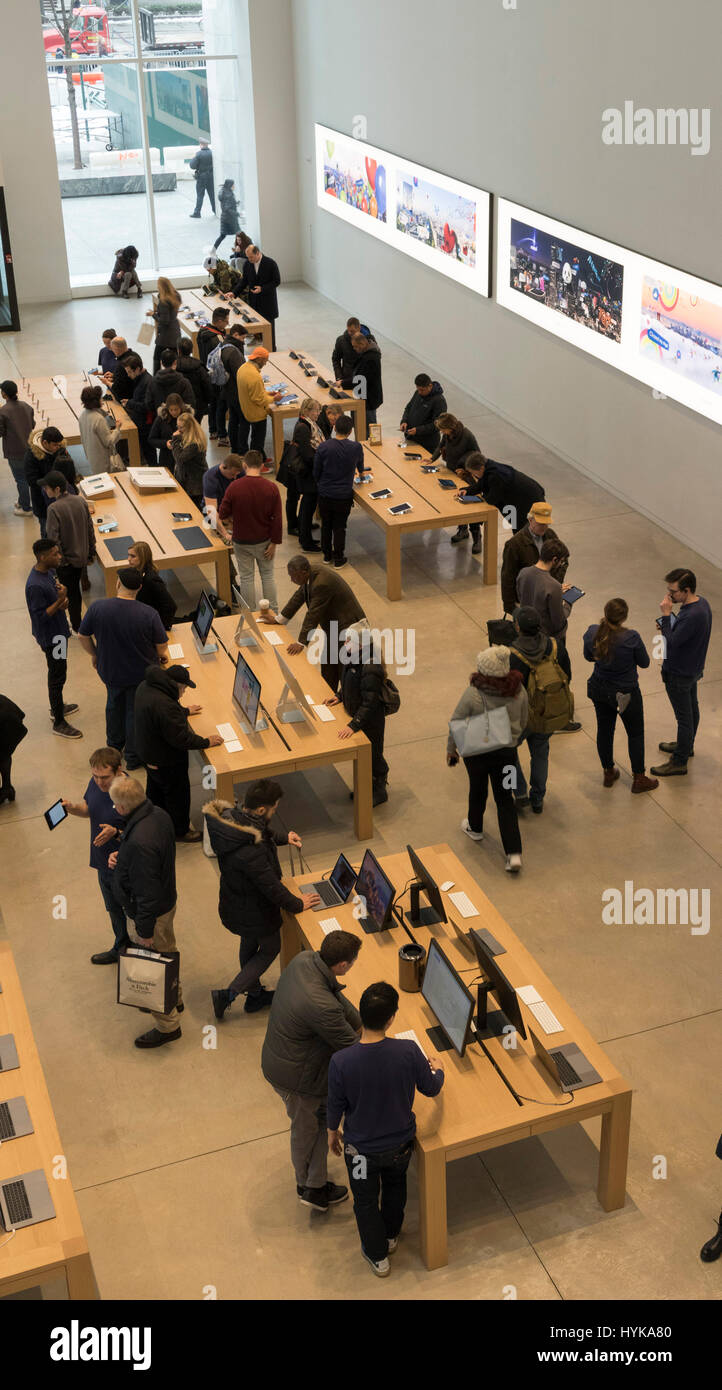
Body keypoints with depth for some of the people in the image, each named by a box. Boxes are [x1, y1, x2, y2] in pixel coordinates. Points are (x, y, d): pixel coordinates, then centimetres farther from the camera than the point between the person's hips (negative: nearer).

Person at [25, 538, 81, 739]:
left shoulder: (48, 571, -2)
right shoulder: (35, 585, -31)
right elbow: (40, 616, -26)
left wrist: (63, 600, -7)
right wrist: (60, 602, -33)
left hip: (58, 632, 9)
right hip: (50, 637, -9)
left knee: (58, 672, 25)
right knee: (57, 677, 3)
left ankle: (57, 707, 45)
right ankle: (59, 723, 16)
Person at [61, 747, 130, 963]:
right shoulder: (95, 783, -9)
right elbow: (88, 809, 10)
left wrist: (116, 833, -38)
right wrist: (72, 807, -10)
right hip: (104, 863, 8)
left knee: (128, 913, 13)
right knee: (114, 910, 28)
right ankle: (121, 948, 50)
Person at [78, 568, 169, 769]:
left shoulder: (97, 608, -20)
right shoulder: (149, 614, -25)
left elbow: (83, 637, -6)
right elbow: (162, 646, -12)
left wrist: (95, 655, 14)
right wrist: (160, 656, 12)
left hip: (110, 671, 3)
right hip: (141, 673, -2)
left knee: (114, 706, 29)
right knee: (136, 711, 17)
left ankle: (114, 746, 50)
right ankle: (133, 757, 33)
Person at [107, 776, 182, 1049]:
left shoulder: (139, 842, -39)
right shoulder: (158, 814, -10)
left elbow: (147, 893, -32)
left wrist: (145, 931, -19)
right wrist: (120, 857, -4)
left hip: (150, 914, -9)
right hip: (167, 901, 9)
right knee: (166, 953, 30)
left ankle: (167, 1026, 30)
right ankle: (175, 998, 53)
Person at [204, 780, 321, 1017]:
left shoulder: (229, 818, -14)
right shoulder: (250, 850, -41)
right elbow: (270, 886, -29)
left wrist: (283, 837, 15)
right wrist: (297, 904, -14)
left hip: (234, 904, 8)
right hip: (253, 912, -8)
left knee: (249, 944, 29)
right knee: (270, 948, 18)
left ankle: (255, 994, 51)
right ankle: (228, 995, 20)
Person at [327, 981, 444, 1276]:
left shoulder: (341, 1061, -31)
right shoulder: (408, 1051, -29)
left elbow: (335, 1105, -13)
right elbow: (431, 1088, -10)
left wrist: (332, 1133, 9)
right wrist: (437, 1069, 14)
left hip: (362, 1148, -2)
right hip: (400, 1141, 2)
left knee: (366, 1200, 26)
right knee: (395, 1185, 33)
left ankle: (377, 1256, 46)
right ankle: (390, 1236, 57)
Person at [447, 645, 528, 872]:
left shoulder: (473, 693, -24)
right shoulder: (518, 690, -14)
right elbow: (523, 722, 2)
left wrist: (451, 749, 3)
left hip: (477, 751, -2)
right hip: (507, 751, 2)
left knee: (477, 790, 24)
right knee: (505, 798, 13)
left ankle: (475, 828, 52)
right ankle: (514, 853, 4)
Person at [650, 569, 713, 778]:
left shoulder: (692, 615, -35)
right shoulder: (701, 602, -5)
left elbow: (672, 642, -31)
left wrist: (666, 615, -27)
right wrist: (669, 625, -5)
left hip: (680, 674, -10)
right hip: (693, 668, 10)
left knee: (684, 717, 4)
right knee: (692, 708, 26)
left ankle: (679, 762, 17)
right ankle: (687, 746, 46)